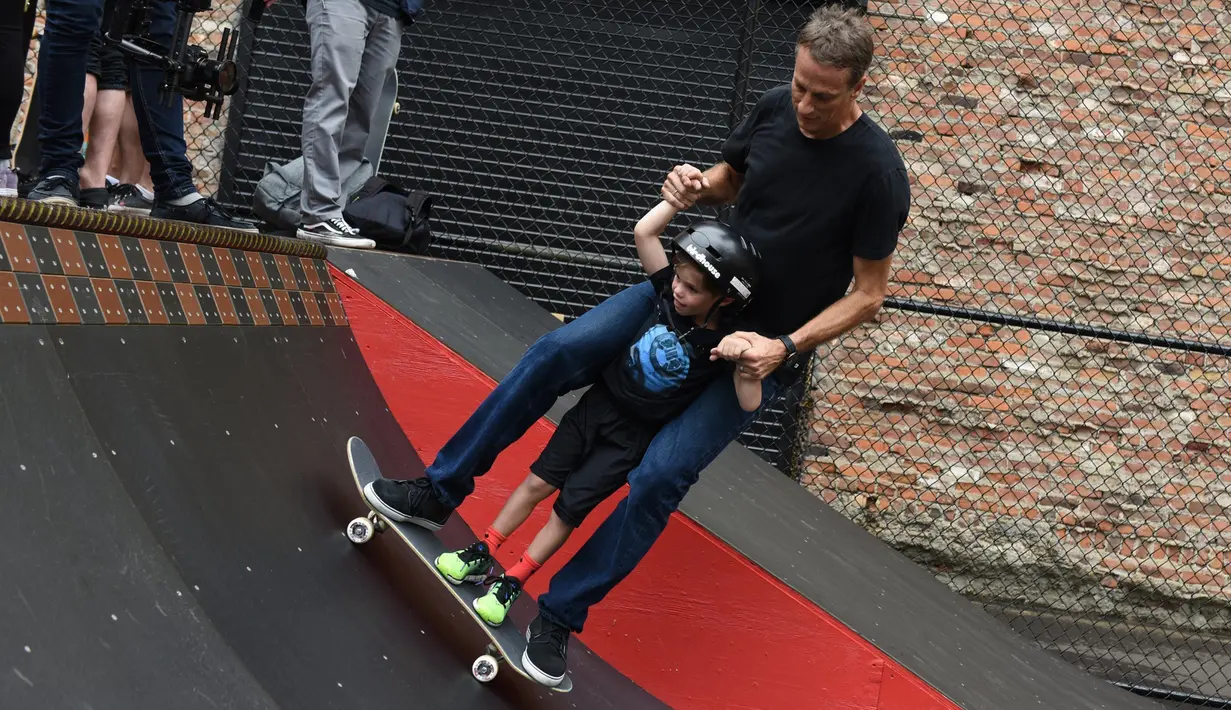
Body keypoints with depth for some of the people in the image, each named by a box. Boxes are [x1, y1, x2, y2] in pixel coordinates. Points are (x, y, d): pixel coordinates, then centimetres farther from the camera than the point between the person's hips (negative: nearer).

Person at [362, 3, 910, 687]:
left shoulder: (877, 173, -21)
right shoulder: (775, 107, -7)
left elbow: (867, 295, -13)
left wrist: (785, 347, -22)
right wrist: (696, 184, -10)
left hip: (761, 347, -5)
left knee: (661, 475, -19)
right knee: (555, 352, -10)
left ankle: (559, 616, -4)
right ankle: (438, 491, 3)